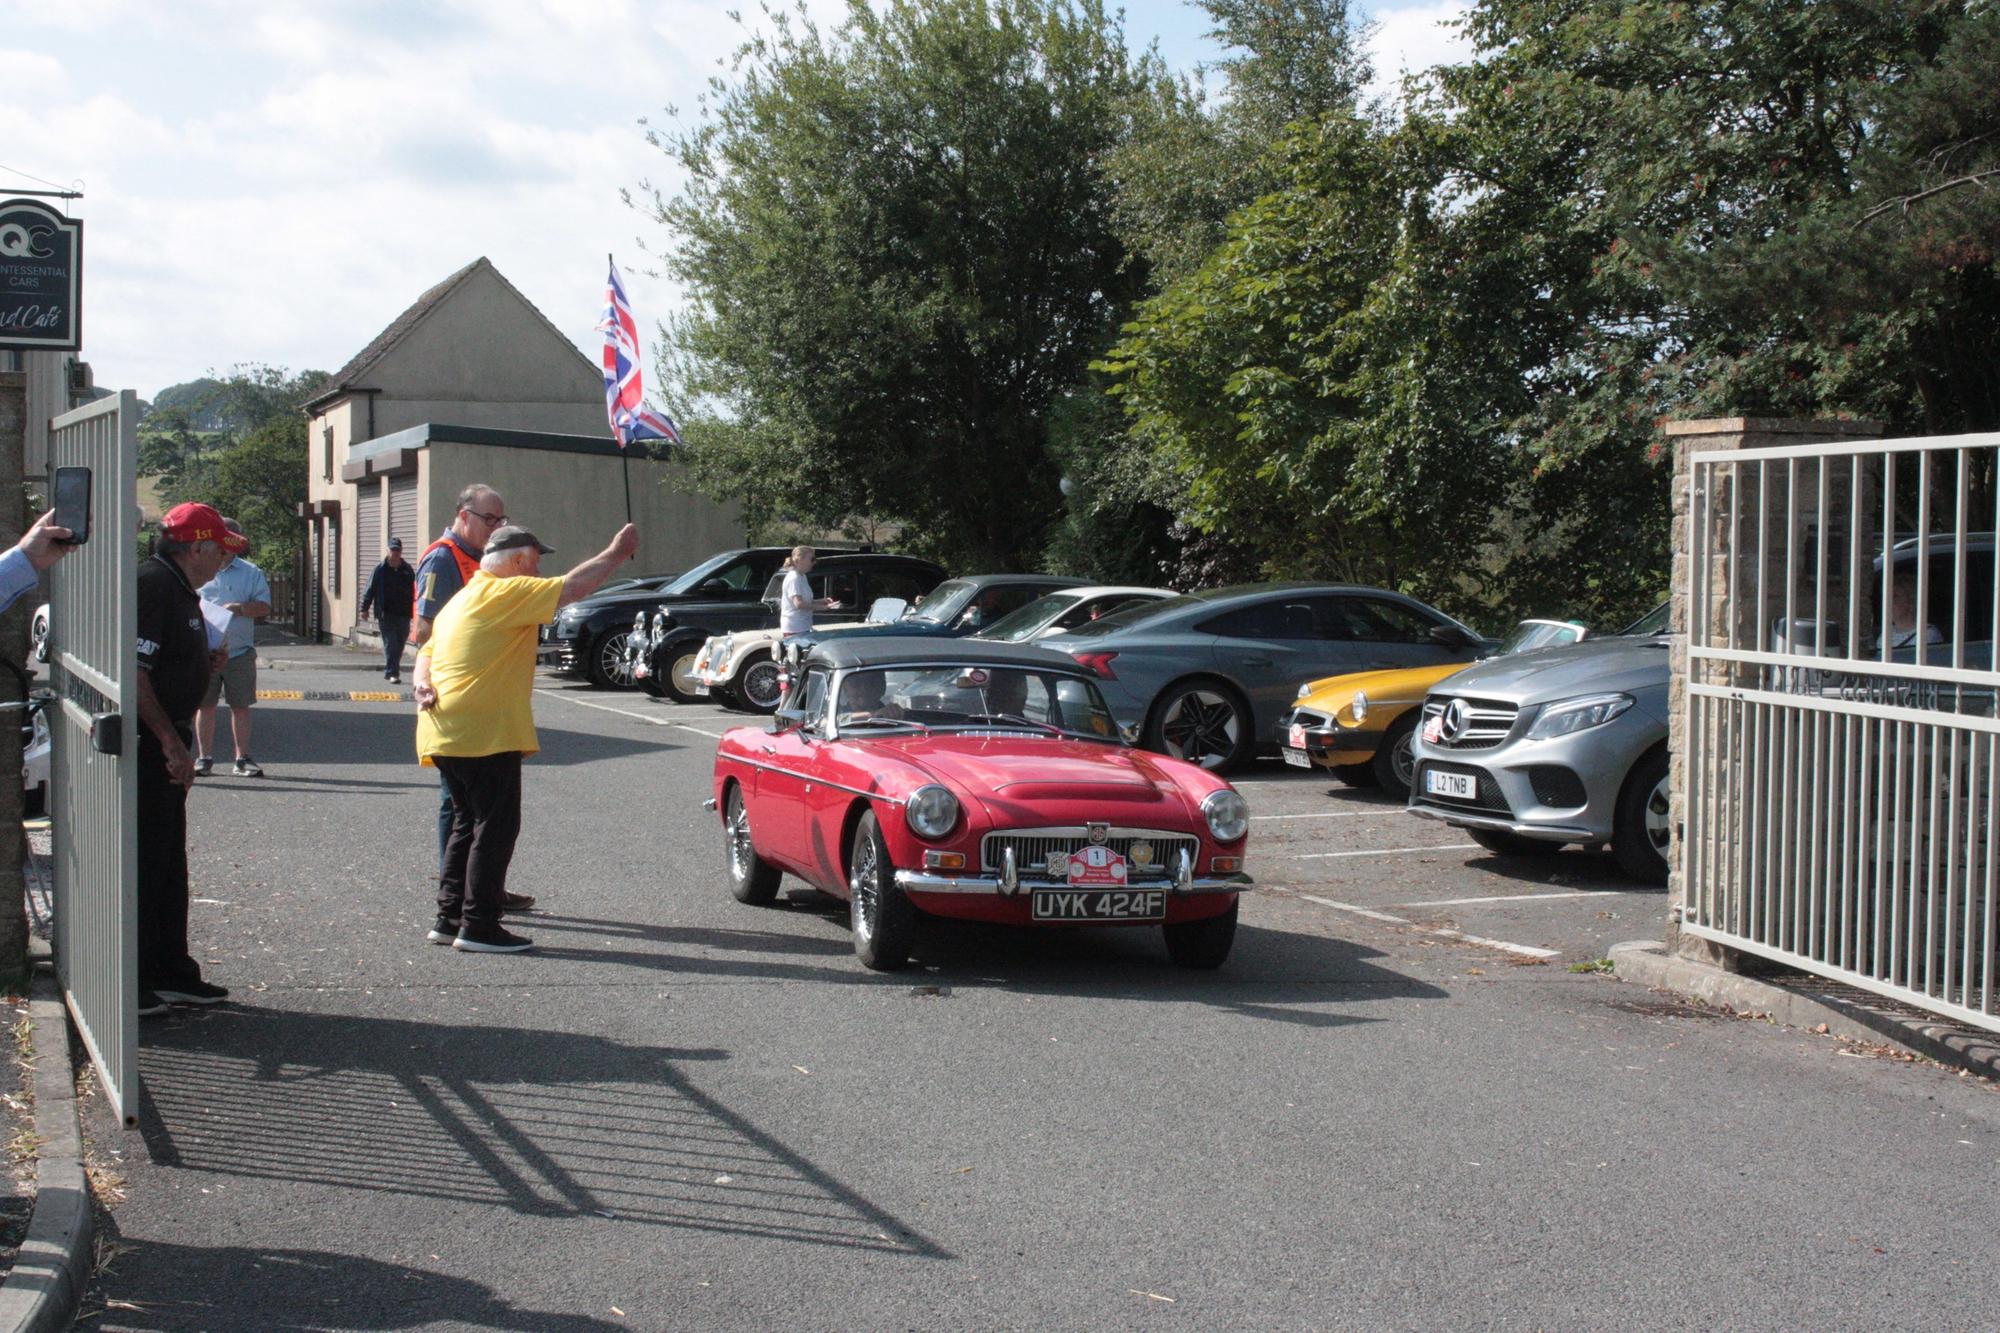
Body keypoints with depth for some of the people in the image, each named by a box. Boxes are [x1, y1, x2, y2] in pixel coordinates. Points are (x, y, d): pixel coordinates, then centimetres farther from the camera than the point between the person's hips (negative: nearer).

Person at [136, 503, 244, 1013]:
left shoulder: (181, 591, 17)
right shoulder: (151, 585, -16)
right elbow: (132, 670, -24)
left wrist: (208, 665, 8)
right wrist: (170, 739, -23)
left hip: (164, 747, 11)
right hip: (147, 747, -11)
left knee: (169, 862, 16)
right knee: (145, 864, -5)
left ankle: (172, 972, 25)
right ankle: (135, 983, 2)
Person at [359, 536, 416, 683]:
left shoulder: (407, 569, 7)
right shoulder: (380, 569, -2)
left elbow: (414, 591, 10)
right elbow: (370, 589, 0)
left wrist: (413, 611, 7)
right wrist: (364, 608, -3)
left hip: (403, 614, 4)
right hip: (386, 614, -3)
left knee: (399, 645, 9)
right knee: (390, 644, -9)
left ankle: (391, 672, 22)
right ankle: (391, 673, -10)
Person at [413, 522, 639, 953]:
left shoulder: (463, 600, 21)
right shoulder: (505, 594, -10)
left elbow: (426, 652, 22)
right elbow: (573, 587, -14)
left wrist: (423, 684, 3)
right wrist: (617, 553, -3)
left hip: (447, 735, 10)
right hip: (484, 735, -10)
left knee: (469, 824, 16)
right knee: (495, 828, -4)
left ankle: (450, 918, 19)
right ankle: (479, 926, -3)